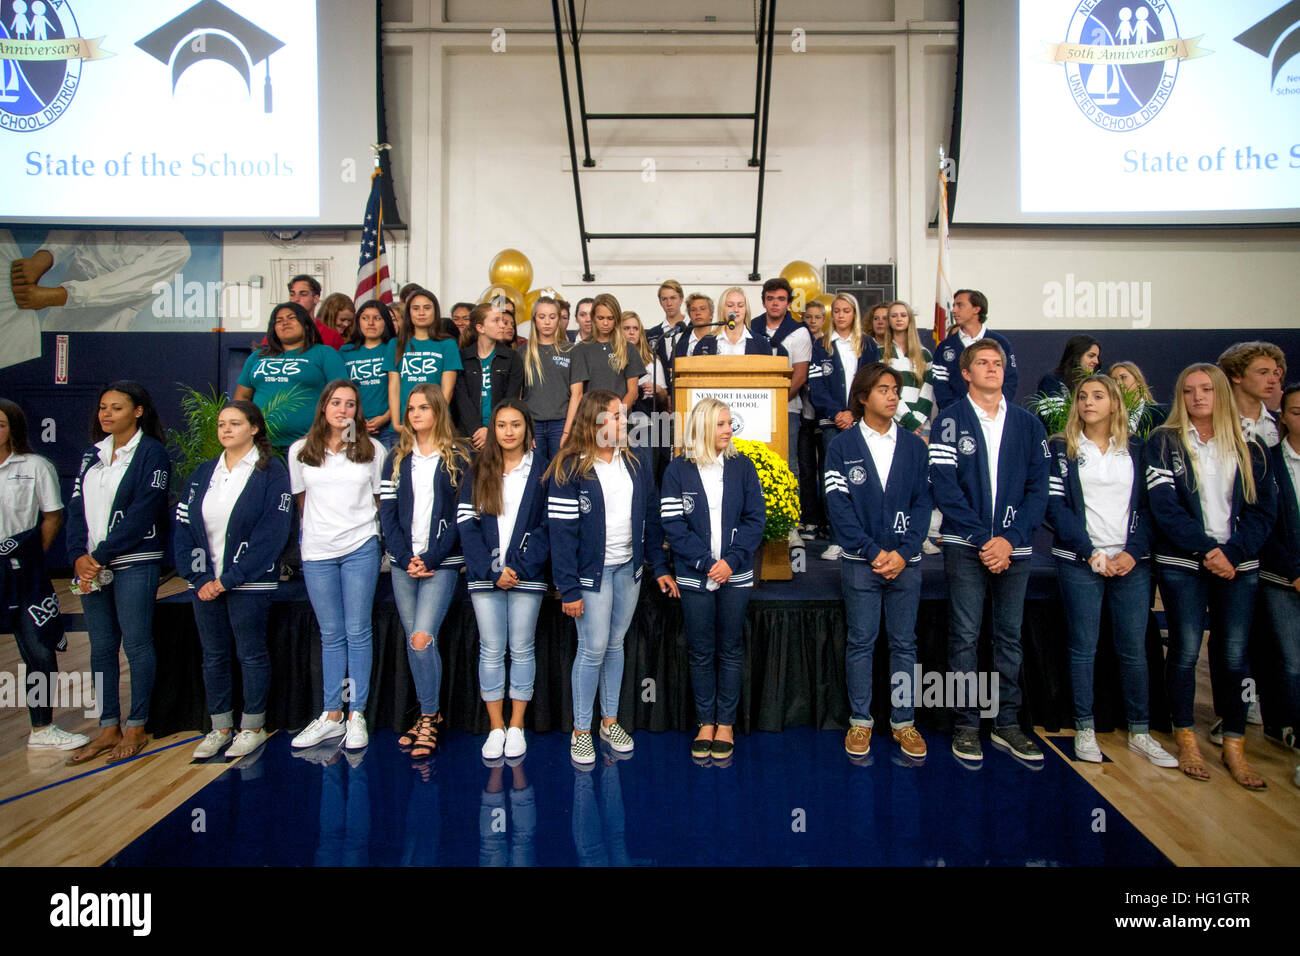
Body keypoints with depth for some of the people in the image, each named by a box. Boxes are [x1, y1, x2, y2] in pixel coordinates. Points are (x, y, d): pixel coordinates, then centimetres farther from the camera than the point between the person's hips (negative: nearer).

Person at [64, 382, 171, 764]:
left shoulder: (151, 453, -5)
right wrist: (79, 556, -6)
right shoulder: (92, 454, 15)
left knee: (136, 643, -1)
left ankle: (136, 728, 10)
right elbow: (76, 507, 9)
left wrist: (100, 555, -14)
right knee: (101, 646, 10)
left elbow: (142, 513, -12)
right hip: (91, 564, 6)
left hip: (135, 563, -6)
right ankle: (108, 728, 19)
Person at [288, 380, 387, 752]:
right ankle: (331, 716, 17)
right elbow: (301, 500, 15)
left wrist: (365, 528, 7)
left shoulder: (371, 450, 4)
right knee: (331, 635, 9)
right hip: (317, 553, 2)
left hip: (361, 549, -1)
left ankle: (357, 715, 10)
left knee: (357, 632, 1)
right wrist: (316, 530, 13)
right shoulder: (300, 451, 6)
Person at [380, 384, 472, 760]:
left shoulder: (458, 458, 0)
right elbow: (387, 513, 6)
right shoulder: (397, 459, 12)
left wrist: (431, 558, -12)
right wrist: (406, 559, -7)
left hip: (442, 563, -4)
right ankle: (429, 715, 20)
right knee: (413, 641, 8)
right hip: (403, 563, 4)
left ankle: (428, 718, 1)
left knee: (422, 638, -13)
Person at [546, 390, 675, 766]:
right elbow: (561, 533, -13)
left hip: (628, 569, 5)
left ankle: (610, 721, 27)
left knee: (615, 645, 14)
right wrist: (569, 589, -15)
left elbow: (650, 520, 11)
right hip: (591, 572, -5)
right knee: (593, 649, -1)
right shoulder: (569, 470, -12)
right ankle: (581, 730, 14)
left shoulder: (637, 465, 6)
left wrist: (660, 567, 7)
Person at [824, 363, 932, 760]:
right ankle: (860, 720, 15)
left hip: (906, 561, 2)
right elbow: (838, 504, -5)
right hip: (860, 561, -2)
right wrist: (872, 551, -12)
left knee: (904, 643, 8)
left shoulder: (913, 445, 8)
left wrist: (903, 552, -8)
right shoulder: (842, 445, 1)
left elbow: (922, 501, 4)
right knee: (861, 643, 5)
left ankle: (904, 720, 19)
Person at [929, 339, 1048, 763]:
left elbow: (1038, 487, 4)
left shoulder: (1028, 424, 9)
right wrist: (983, 539, -13)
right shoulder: (950, 421, 0)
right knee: (964, 636, 0)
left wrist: (1009, 539, -8)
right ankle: (966, 724, 10)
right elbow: (945, 488, -7)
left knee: (1010, 635, 10)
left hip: (1014, 547, 3)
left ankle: (1007, 723, 21)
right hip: (965, 547, -3)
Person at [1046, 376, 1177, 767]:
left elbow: (1147, 505, 6)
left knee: (1134, 648, 5)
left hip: (1132, 562, 2)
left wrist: (1133, 552, -7)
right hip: (1079, 561, -2)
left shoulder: (1136, 448, 11)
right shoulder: (1062, 448, 4)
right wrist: (1091, 553, -11)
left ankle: (1140, 732, 16)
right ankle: (1084, 730, 11)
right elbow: (1056, 506, -4)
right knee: (1083, 647, 1)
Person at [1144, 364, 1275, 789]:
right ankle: (1185, 739, 13)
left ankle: (1235, 747, 13)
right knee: (1185, 650, -1)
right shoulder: (1164, 442, 3)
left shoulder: (1249, 449, 11)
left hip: (1238, 565, 2)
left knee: (1234, 655, 2)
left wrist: (1232, 553, -10)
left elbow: (1263, 509, 5)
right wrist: (1206, 549, -13)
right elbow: (1164, 505, -6)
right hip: (1182, 564, -2)